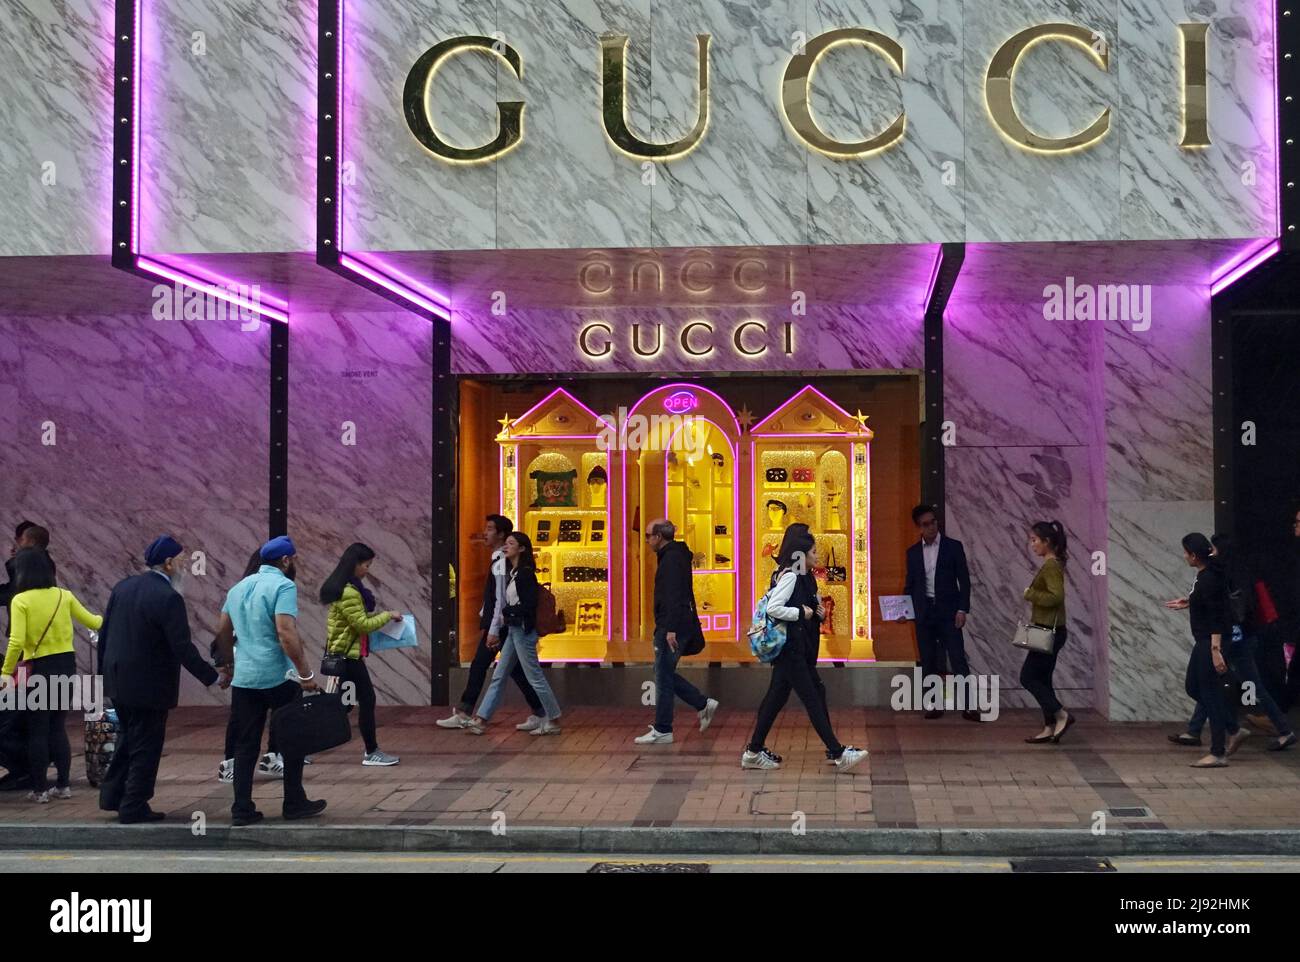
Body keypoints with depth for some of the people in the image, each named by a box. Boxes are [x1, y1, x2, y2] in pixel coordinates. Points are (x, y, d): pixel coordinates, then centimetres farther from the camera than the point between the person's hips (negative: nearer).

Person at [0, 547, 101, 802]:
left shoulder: (20, 600, -11)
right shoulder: (64, 596, 1)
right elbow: (93, 623, 11)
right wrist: (104, 618, 33)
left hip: (38, 669, -4)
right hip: (66, 666, 4)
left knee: (38, 731, 6)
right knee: (58, 728, 15)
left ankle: (40, 789, 9)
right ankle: (63, 785, 17)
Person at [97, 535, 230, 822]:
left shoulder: (122, 587, 4)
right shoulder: (168, 598, -21)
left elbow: (104, 633, 10)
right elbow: (183, 649, -22)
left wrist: (104, 670, 20)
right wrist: (214, 677, -13)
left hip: (117, 679, 8)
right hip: (148, 686, -8)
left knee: (128, 739, 24)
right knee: (145, 747, 5)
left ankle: (112, 796, 29)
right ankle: (133, 807, 11)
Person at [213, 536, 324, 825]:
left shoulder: (239, 588, 14)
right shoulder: (283, 586, -10)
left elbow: (223, 633, 18)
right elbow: (286, 633, -21)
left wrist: (228, 666, 28)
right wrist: (306, 674, -18)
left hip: (243, 679, 6)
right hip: (277, 678, -6)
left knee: (245, 745, 8)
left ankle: (242, 809, 7)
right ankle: (294, 803, 14)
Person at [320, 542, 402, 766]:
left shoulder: (342, 587, 12)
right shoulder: (348, 592, -21)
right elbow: (362, 624, -19)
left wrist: (381, 617, 9)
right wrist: (387, 615, -9)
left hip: (342, 654, 10)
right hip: (348, 655, -10)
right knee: (367, 699, -3)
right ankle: (371, 752, 4)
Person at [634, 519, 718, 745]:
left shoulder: (671, 559, -15)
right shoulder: (677, 555, 16)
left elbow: (673, 597, -24)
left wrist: (671, 629, -28)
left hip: (671, 628, -10)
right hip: (674, 627, 10)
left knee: (664, 677, -3)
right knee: (665, 673, 15)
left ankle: (662, 731, 3)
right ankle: (703, 705, 17)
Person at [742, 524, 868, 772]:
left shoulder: (804, 577, 13)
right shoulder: (789, 576, -14)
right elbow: (773, 608, -23)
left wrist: (816, 612, 3)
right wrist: (802, 613, -16)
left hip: (799, 648, 9)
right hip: (790, 648, -9)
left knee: (776, 698, 10)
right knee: (812, 699, -6)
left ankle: (754, 752, 14)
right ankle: (838, 753, -3)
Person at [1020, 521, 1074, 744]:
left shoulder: (1051, 566, -16)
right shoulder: (1052, 564, 13)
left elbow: (1056, 596, -27)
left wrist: (1030, 594, -18)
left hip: (1050, 632, -10)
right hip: (1048, 631, 10)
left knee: (1028, 678, -5)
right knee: (1041, 679, 11)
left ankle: (1062, 715, -4)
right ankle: (1050, 728, 13)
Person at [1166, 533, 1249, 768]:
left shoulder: (1209, 579, -20)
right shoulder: (1205, 574, 9)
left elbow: (1217, 617, -24)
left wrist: (1216, 650, -27)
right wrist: (1188, 603, 30)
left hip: (1211, 642, -10)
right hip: (1203, 642, 10)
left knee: (1211, 694, -5)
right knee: (1194, 687, 16)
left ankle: (1218, 754, 1)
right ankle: (1234, 730, 22)